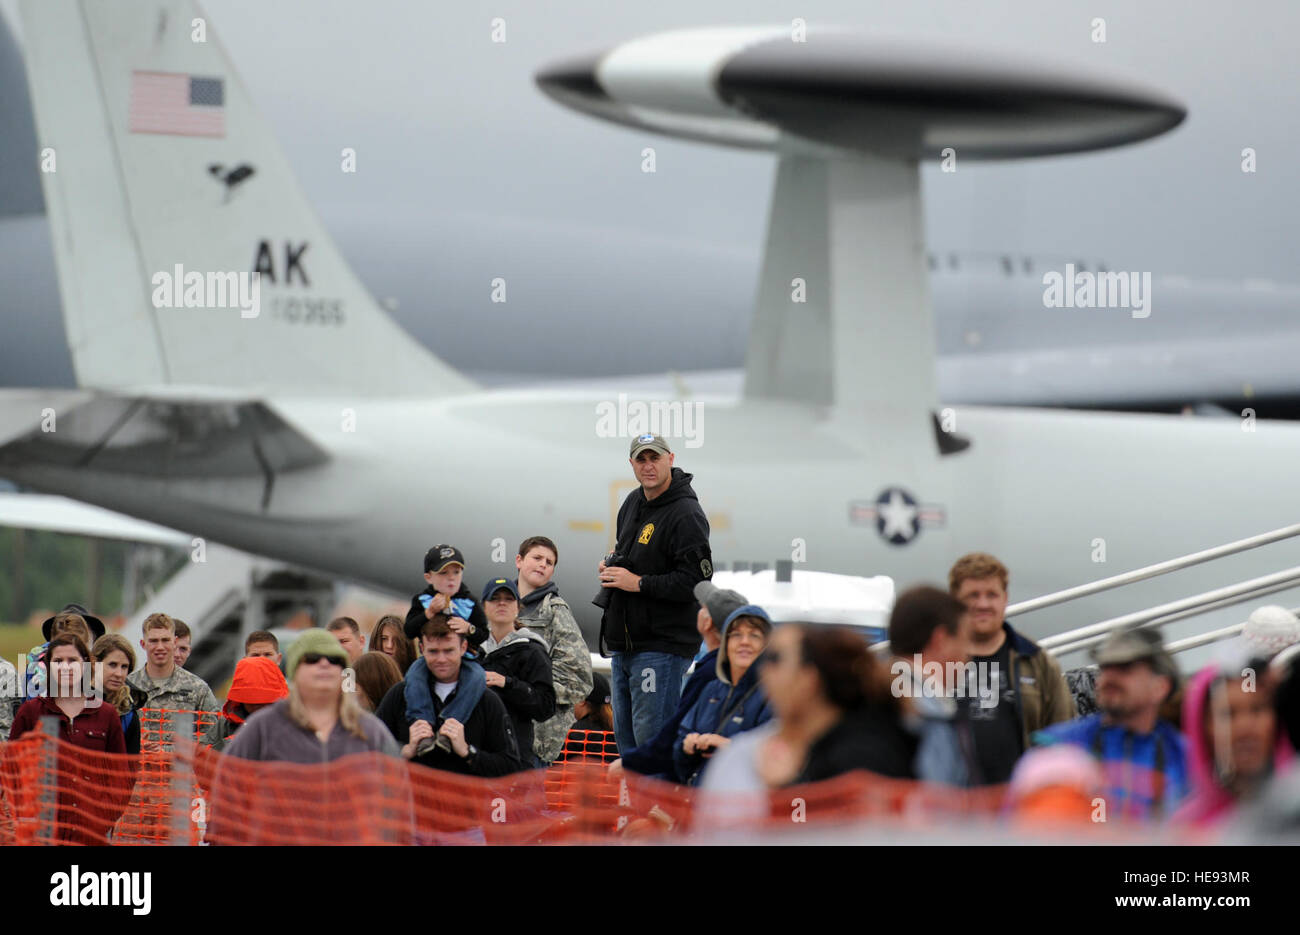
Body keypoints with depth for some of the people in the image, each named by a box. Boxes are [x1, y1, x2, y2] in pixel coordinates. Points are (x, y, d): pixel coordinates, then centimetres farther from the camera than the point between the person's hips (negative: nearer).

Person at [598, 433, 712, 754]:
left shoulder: (686, 514, -14)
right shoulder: (633, 503, 14)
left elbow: (697, 579, -22)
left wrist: (639, 583, -19)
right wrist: (611, 565, 10)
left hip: (663, 646, -9)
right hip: (623, 643, 9)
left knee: (651, 739, -11)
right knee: (625, 736, 14)